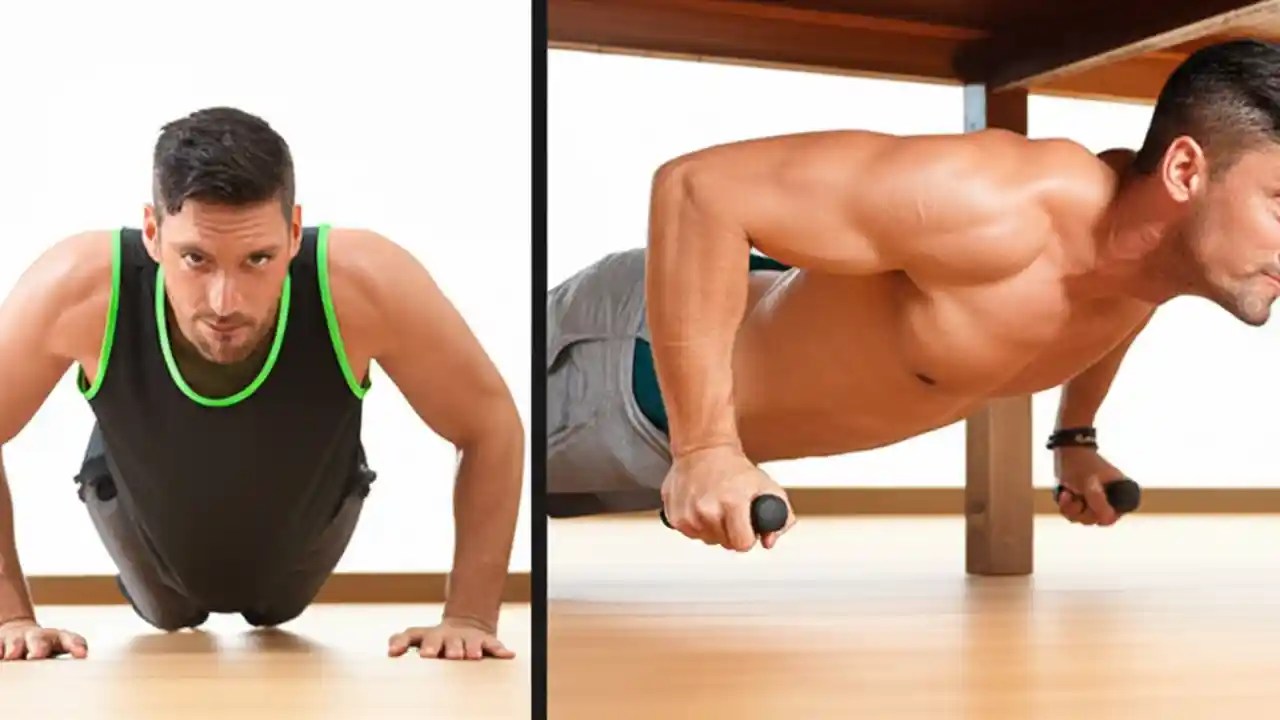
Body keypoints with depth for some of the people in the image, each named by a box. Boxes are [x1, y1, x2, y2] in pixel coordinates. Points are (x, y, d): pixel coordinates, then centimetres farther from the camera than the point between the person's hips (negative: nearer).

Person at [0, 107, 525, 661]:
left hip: (305, 524, 0)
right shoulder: (79, 289, -42)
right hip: (142, 511, 0)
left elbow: (492, 424, -28)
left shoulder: (364, 284, -43)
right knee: (166, 621, 32)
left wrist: (469, 616, -29)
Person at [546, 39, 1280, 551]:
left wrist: (1076, 438, 16)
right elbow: (700, 184, -42)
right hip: (645, 364, -8)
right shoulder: (1003, 204, -43)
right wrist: (704, 449, -39)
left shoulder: (1157, 242, -14)